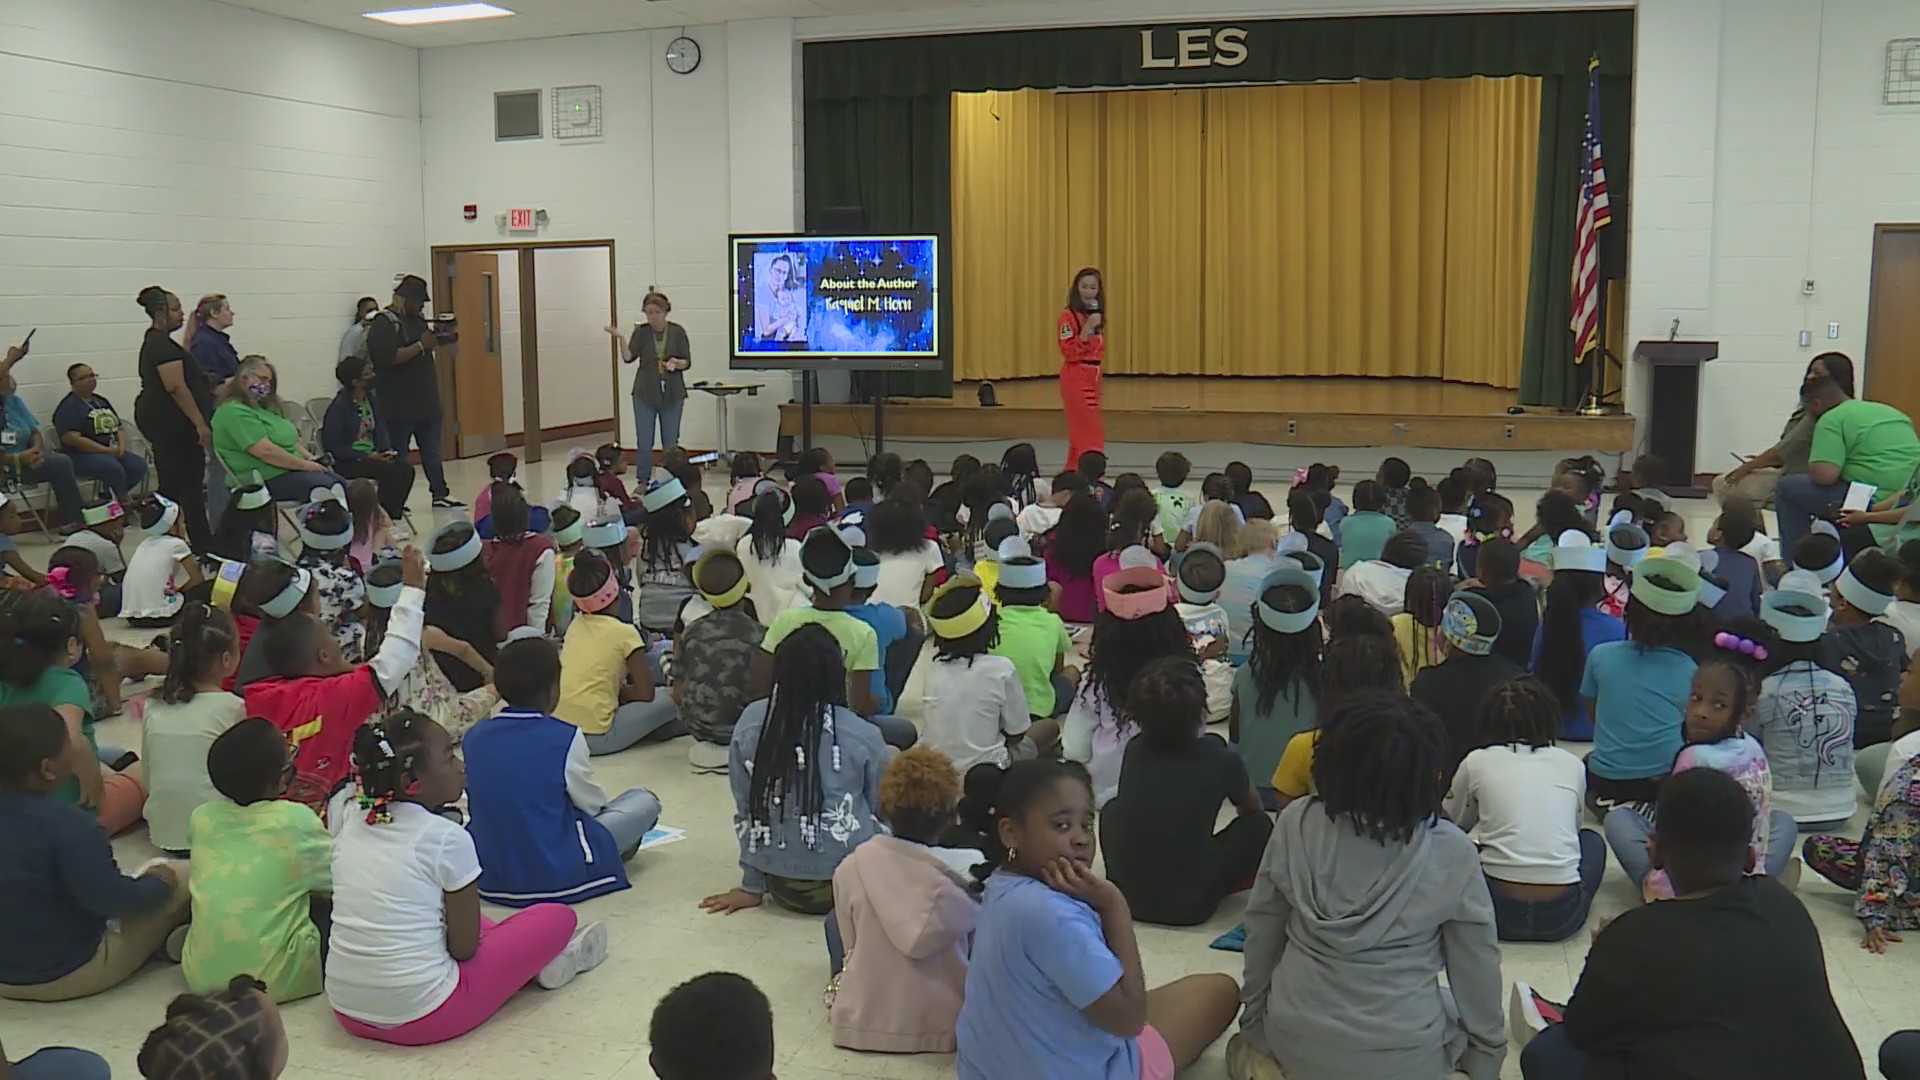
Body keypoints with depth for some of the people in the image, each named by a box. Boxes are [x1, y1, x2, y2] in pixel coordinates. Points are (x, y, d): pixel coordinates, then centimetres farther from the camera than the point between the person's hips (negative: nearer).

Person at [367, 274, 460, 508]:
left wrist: (435, 339, 4)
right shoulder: (383, 323, -12)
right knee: (397, 456, 0)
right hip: (399, 406, -8)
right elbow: (388, 358, -24)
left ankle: (440, 495, 20)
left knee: (432, 452, 13)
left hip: (425, 400, 8)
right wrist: (421, 345, -21)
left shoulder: (416, 318, 13)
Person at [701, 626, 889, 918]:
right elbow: (884, 809, 2)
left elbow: (747, 810, 1)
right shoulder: (863, 735, -13)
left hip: (782, 886, 3)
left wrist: (752, 887, 11)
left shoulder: (749, 724, -6)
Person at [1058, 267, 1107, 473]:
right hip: (1075, 380, -9)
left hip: (1092, 378, 9)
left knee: (1081, 432, 14)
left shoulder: (1097, 316, 13)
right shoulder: (1068, 316, -13)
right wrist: (1087, 328, -25)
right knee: (1091, 432, -13)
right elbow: (1070, 353, -21)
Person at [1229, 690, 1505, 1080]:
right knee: (1462, 1010, 31)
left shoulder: (1297, 824, -12)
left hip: (1295, 1040, 2)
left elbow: (1261, 928, -2)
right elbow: (1477, 963, -6)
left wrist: (1254, 1022, 14)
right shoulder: (1451, 852, -17)